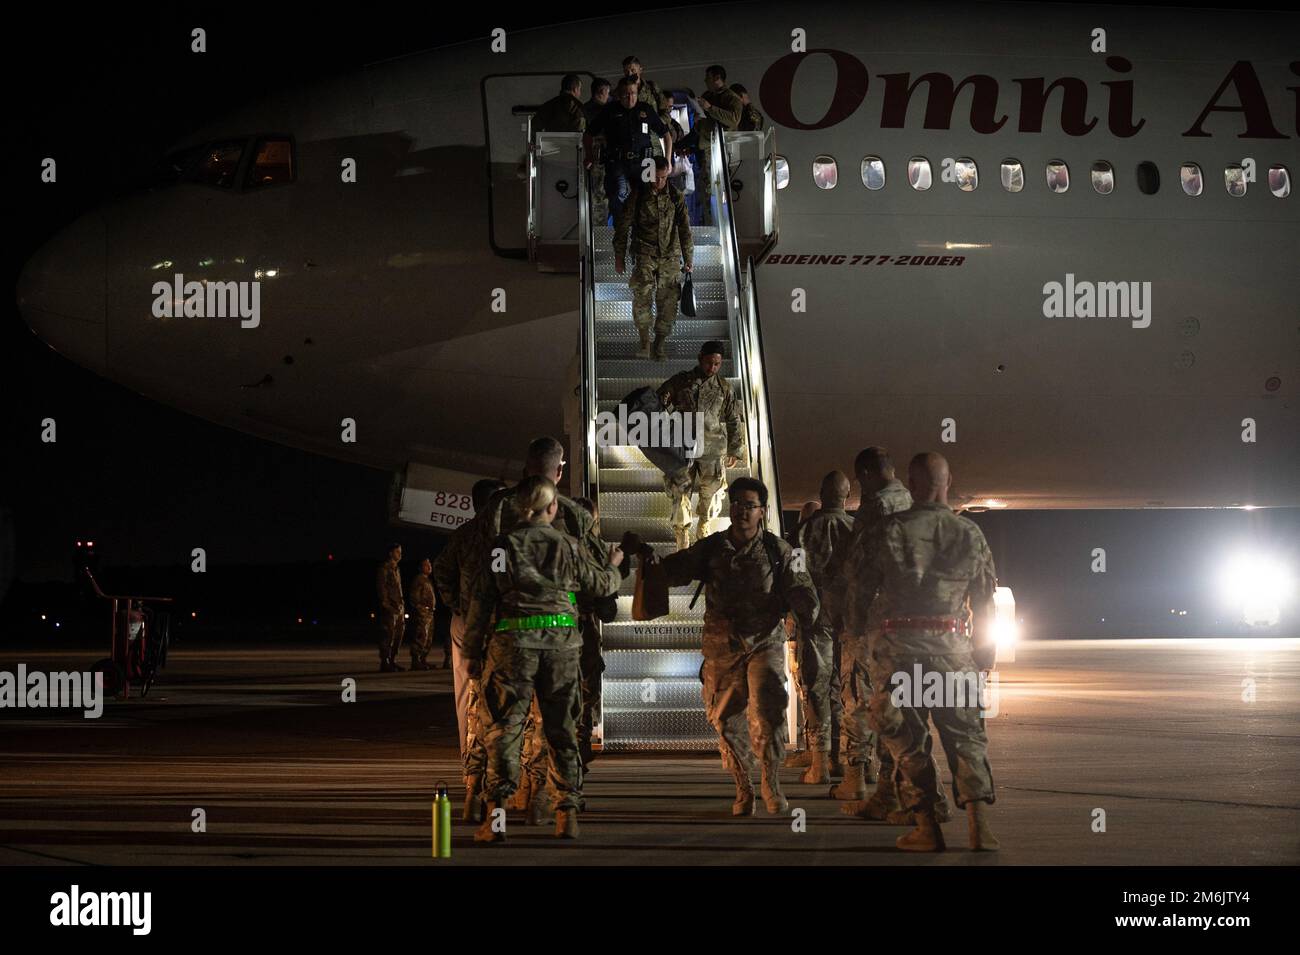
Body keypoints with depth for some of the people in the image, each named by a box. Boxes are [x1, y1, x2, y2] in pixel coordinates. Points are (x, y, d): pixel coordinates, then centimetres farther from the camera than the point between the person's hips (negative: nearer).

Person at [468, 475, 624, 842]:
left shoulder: (503, 546, 0)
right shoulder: (567, 546, 4)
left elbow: (482, 599, 1)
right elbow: (602, 584, 17)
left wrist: (473, 647, 11)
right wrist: (613, 566, 39)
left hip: (513, 643, -1)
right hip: (561, 644, 1)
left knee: (503, 728, 3)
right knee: (562, 729, 11)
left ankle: (497, 813, -4)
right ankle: (568, 811, 11)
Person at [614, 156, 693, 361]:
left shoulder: (676, 197, 4)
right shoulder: (637, 196, -1)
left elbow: (685, 230, 11)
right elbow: (622, 227, 6)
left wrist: (688, 259, 9)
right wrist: (619, 257, 5)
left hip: (670, 256, 2)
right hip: (644, 254, -2)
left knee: (668, 303, -1)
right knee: (642, 298, -18)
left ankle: (660, 346, 10)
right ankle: (644, 342, -7)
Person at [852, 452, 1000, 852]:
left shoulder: (891, 529, -3)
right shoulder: (970, 533, 4)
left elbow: (863, 586, 2)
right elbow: (984, 601, 9)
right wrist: (984, 652, 19)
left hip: (898, 642, -2)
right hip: (951, 644, 2)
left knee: (906, 736, 7)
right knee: (965, 733, 7)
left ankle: (927, 828, 4)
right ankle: (979, 822, -6)